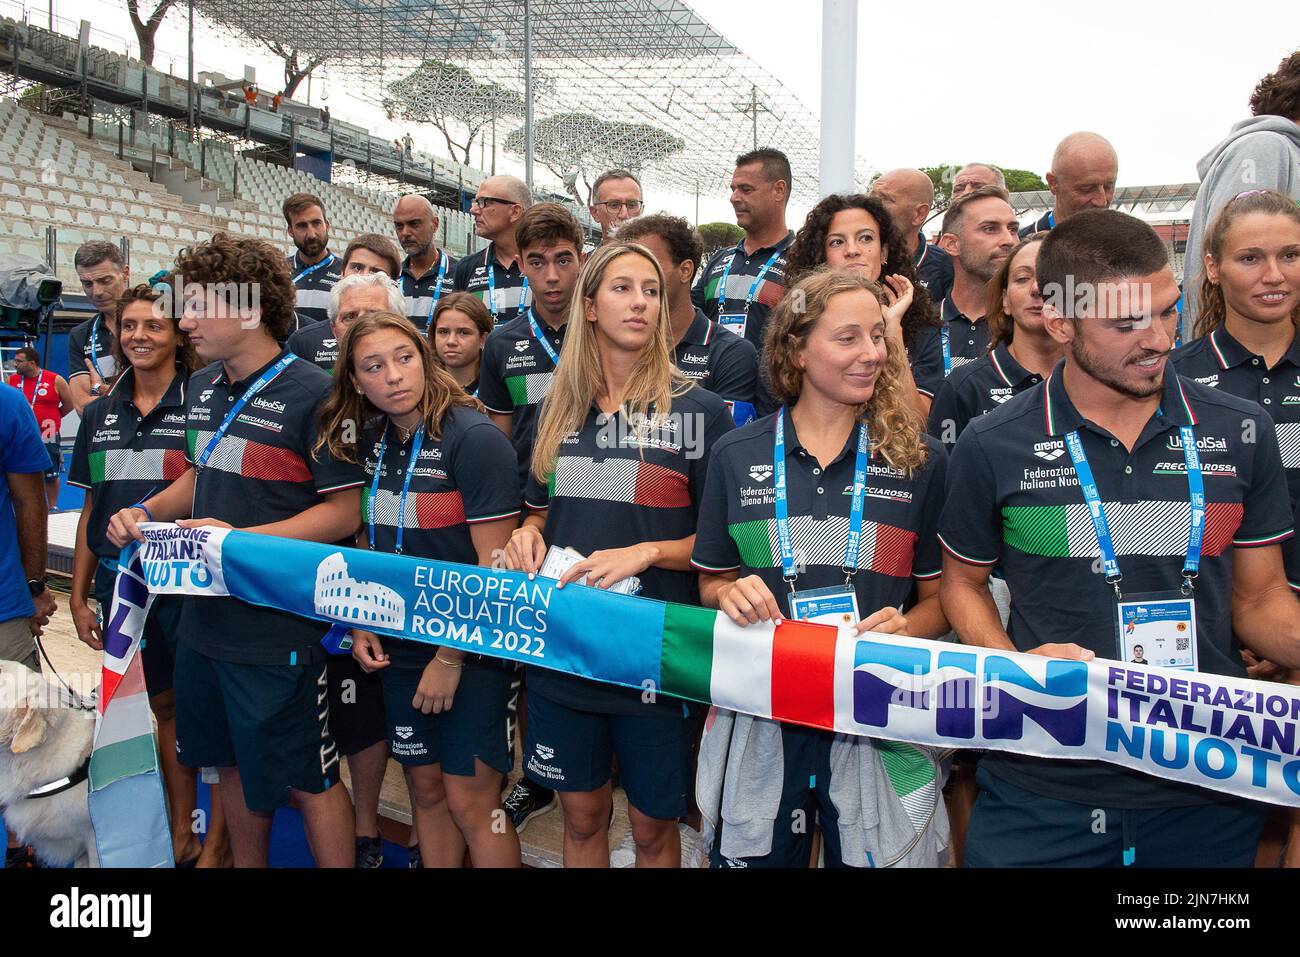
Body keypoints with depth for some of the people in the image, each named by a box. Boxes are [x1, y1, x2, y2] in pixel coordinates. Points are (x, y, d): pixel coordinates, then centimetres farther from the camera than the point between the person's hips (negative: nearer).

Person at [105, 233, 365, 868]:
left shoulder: (313, 394, -16)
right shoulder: (201, 388, 8)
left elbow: (346, 510, -17)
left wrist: (243, 538, -24)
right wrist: (145, 512, 4)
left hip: (280, 630, -8)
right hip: (204, 618, 8)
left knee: (307, 783, 5)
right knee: (234, 767, 22)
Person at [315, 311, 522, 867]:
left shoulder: (474, 438, -16)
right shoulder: (369, 444, 5)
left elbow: (495, 566, -18)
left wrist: (450, 658, -16)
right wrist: (360, 625, 5)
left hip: (469, 650, -6)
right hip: (398, 649, 6)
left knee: (469, 801, 1)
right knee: (425, 789, 16)